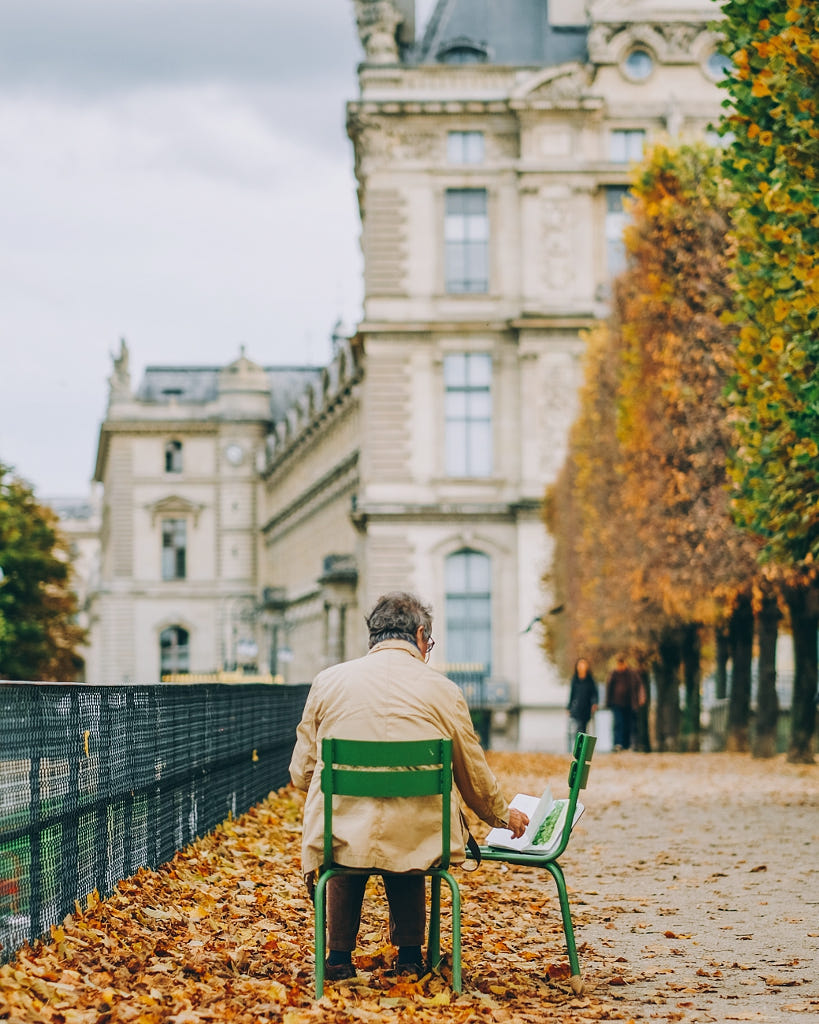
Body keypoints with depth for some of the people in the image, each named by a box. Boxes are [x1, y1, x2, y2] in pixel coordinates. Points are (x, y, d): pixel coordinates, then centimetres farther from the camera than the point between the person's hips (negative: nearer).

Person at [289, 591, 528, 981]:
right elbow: (474, 777, 11)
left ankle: (339, 955, 33)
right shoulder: (442, 691, 0)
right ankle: (409, 953, 34)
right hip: (416, 841, -1)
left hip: (343, 839, 1)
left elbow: (301, 773, 7)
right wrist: (502, 816, 32)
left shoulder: (327, 681, 3)